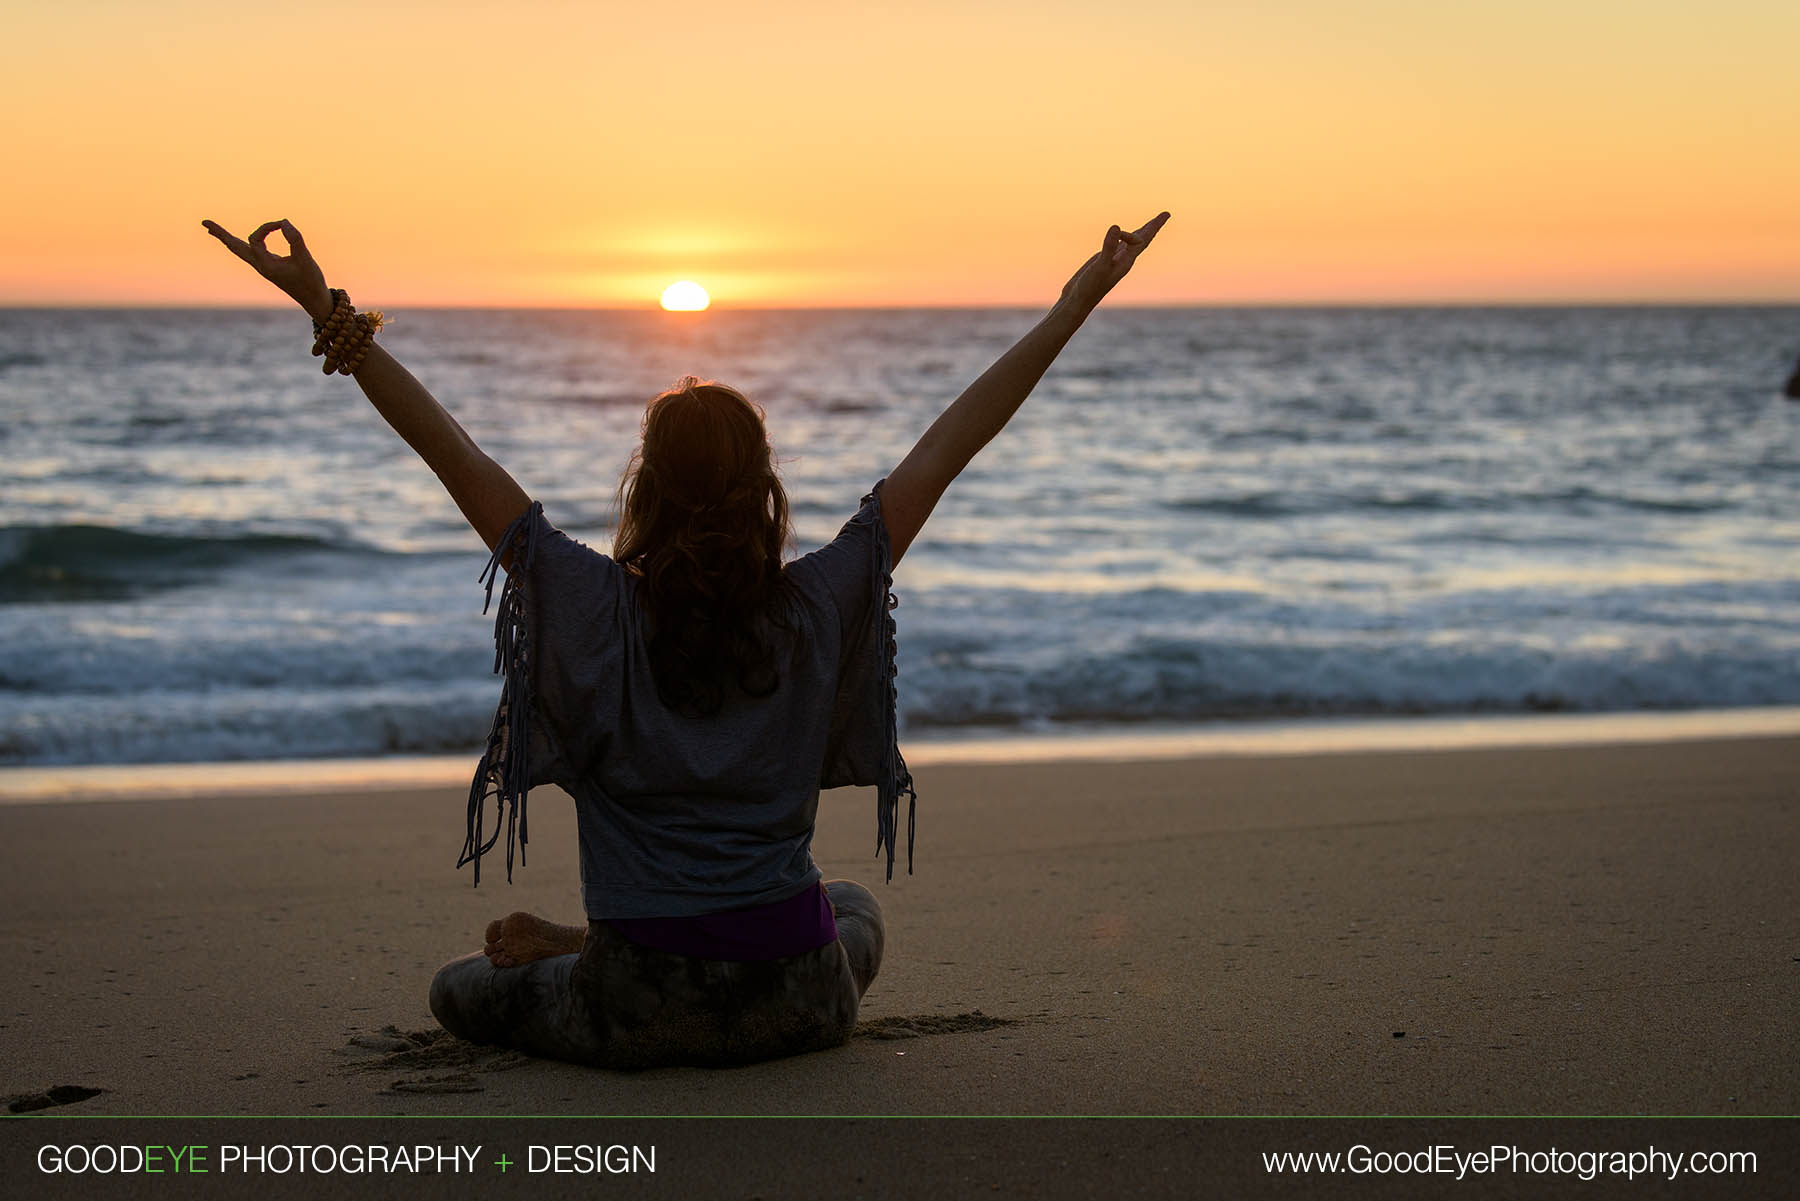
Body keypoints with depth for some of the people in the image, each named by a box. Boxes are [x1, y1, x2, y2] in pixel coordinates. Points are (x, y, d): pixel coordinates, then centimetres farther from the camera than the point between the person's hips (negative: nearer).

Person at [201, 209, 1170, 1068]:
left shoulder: (600, 612, -9)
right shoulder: (817, 608, -4)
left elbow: (453, 453, -11)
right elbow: (944, 451, 0)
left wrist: (328, 311, -10)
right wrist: (1074, 307, 7)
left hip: (640, 1018, 0)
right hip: (801, 1005, 0)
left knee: (458, 987, 27)